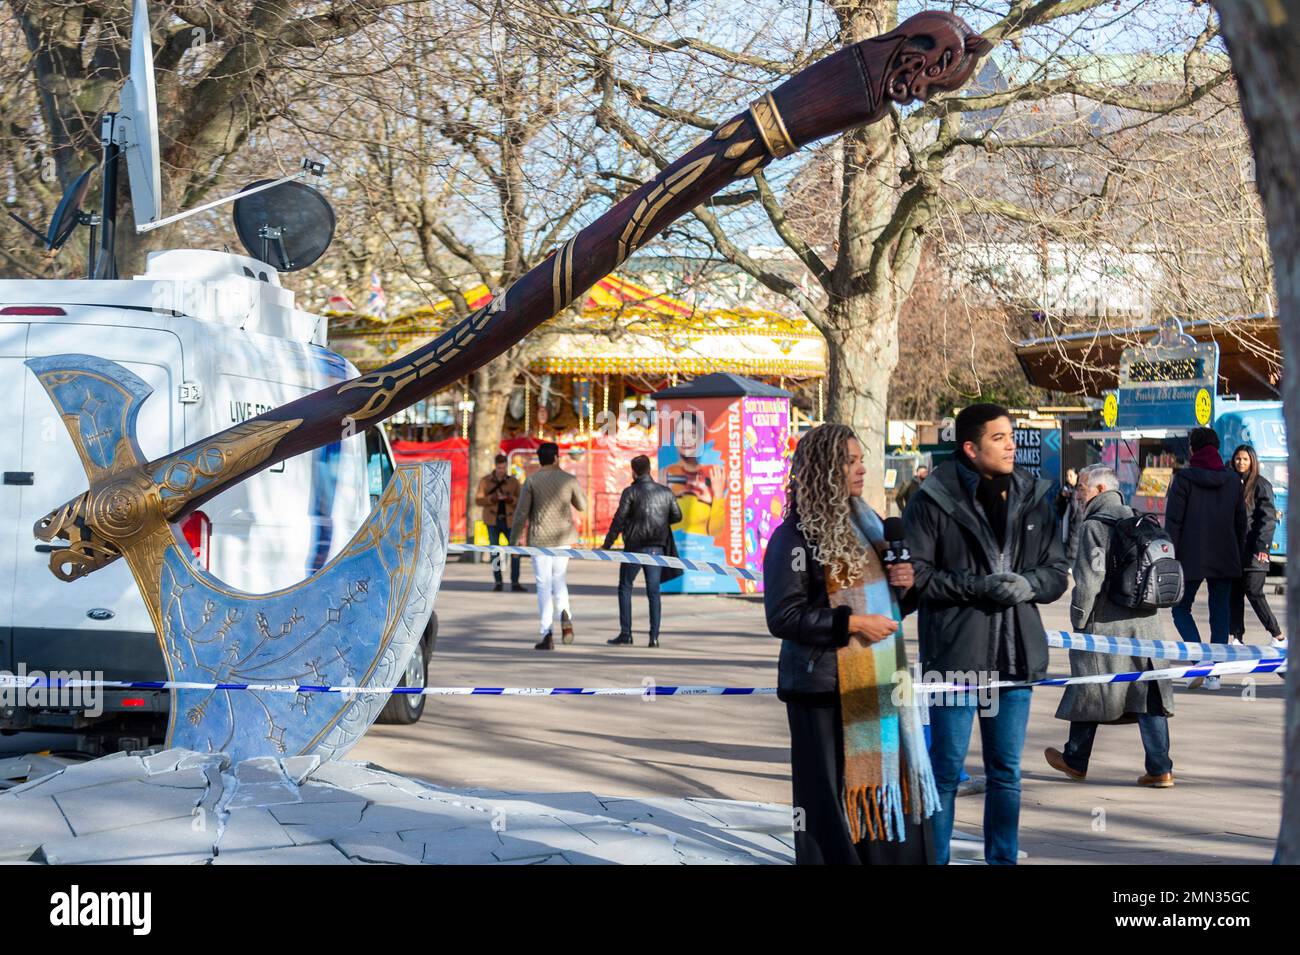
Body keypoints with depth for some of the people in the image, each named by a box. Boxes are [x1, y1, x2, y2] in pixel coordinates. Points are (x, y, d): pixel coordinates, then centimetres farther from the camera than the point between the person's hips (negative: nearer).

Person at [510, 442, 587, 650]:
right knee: (559, 580, 19)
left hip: (540, 539, -2)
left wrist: (514, 540, 1)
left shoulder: (532, 481, -5)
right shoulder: (569, 480, 0)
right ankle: (564, 613, -10)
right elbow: (582, 506, 13)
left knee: (544, 585, 2)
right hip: (563, 538, 2)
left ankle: (547, 634, -5)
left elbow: (521, 513, -6)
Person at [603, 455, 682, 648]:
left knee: (625, 587, 8)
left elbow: (619, 520, -9)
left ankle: (625, 634, 2)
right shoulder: (666, 492, 5)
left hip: (634, 547, -4)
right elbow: (677, 516, 11)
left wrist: (606, 545, -3)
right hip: (656, 548, 4)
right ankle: (654, 637, 1)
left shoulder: (630, 492, -8)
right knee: (653, 591, 7)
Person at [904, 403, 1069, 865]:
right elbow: (917, 574, -10)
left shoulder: (1034, 497, 7)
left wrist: (1029, 584, -10)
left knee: (1006, 771, 13)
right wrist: (980, 586, -17)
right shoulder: (934, 500, -7)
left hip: (1015, 654, 4)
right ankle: (934, 857, 13)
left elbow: (1057, 571, 11)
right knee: (947, 769, 2)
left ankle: (1002, 858, 24)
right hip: (955, 654, -4)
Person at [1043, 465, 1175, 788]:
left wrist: (1078, 619, -8)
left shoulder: (1093, 526, -10)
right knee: (1148, 690, 5)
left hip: (1105, 624, -6)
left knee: (1088, 689, 9)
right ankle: (1159, 768, -1)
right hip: (1145, 622, 6)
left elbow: (1089, 577, -17)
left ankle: (1075, 761, 23)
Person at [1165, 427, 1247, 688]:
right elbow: (1241, 522, 11)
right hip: (1224, 559, 4)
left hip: (1191, 558, -4)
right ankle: (1214, 673, 6)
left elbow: (1173, 522, -11)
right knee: (1220, 613, 9)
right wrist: (1238, 555, 20)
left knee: (1181, 609, 9)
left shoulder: (1183, 478, -8)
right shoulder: (1232, 480, 6)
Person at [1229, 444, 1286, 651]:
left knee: (1254, 592, -9)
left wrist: (1262, 545, -20)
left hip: (1253, 550, -6)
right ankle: (1238, 638, 11)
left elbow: (1268, 517, -10)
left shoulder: (1260, 484, -3)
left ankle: (1278, 637, -1)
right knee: (1234, 594, 5)